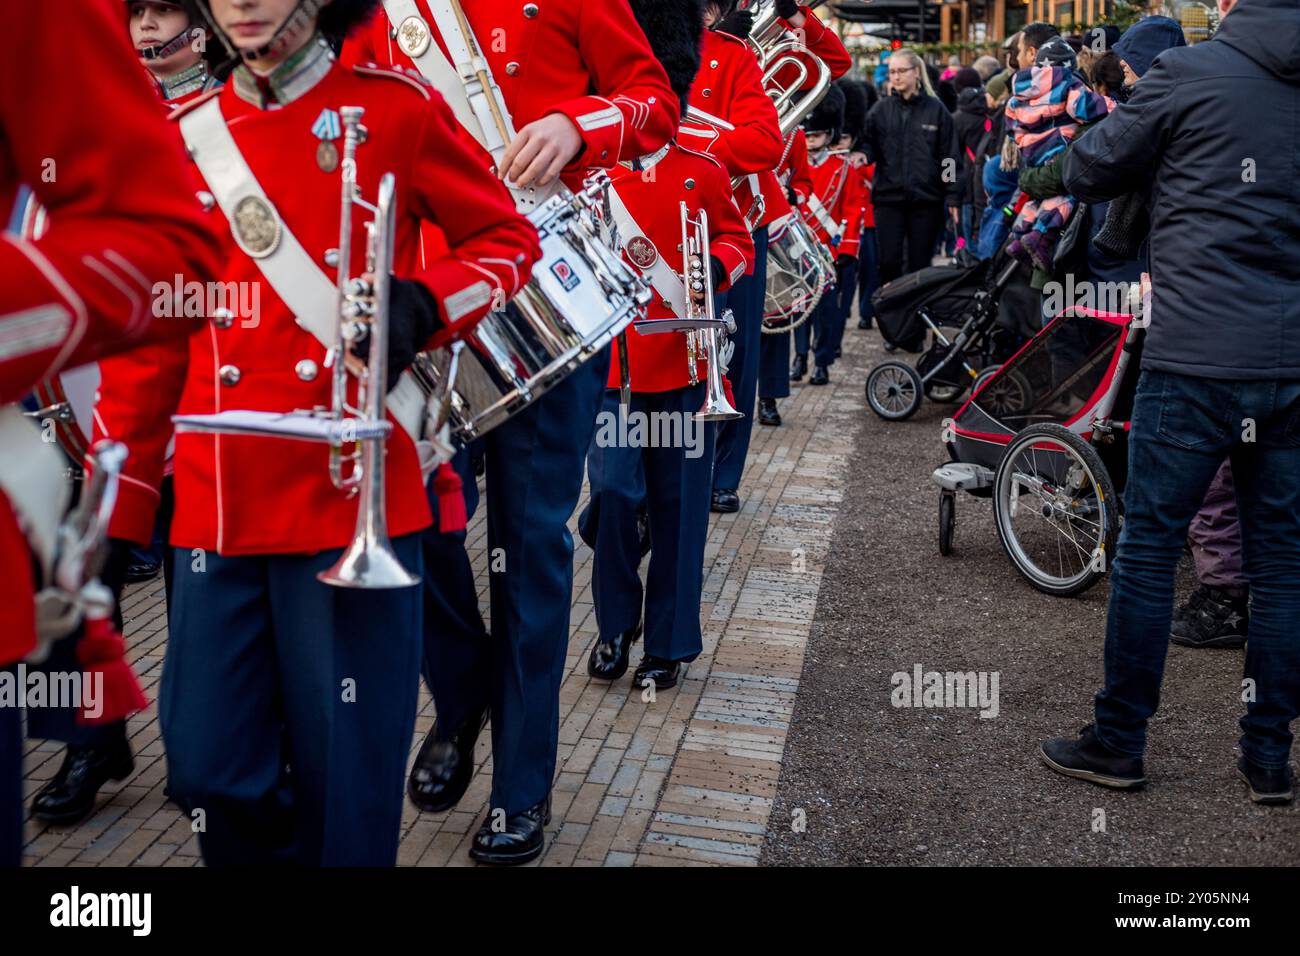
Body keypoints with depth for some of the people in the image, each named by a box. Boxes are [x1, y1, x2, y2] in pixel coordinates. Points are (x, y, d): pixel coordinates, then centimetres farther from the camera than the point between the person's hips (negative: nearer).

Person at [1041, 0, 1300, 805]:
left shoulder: (1191, 74, -7)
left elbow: (1089, 174, 2)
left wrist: (1127, 123, 22)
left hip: (1198, 358, -4)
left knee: (1150, 549, 5)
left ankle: (1119, 742, 14)